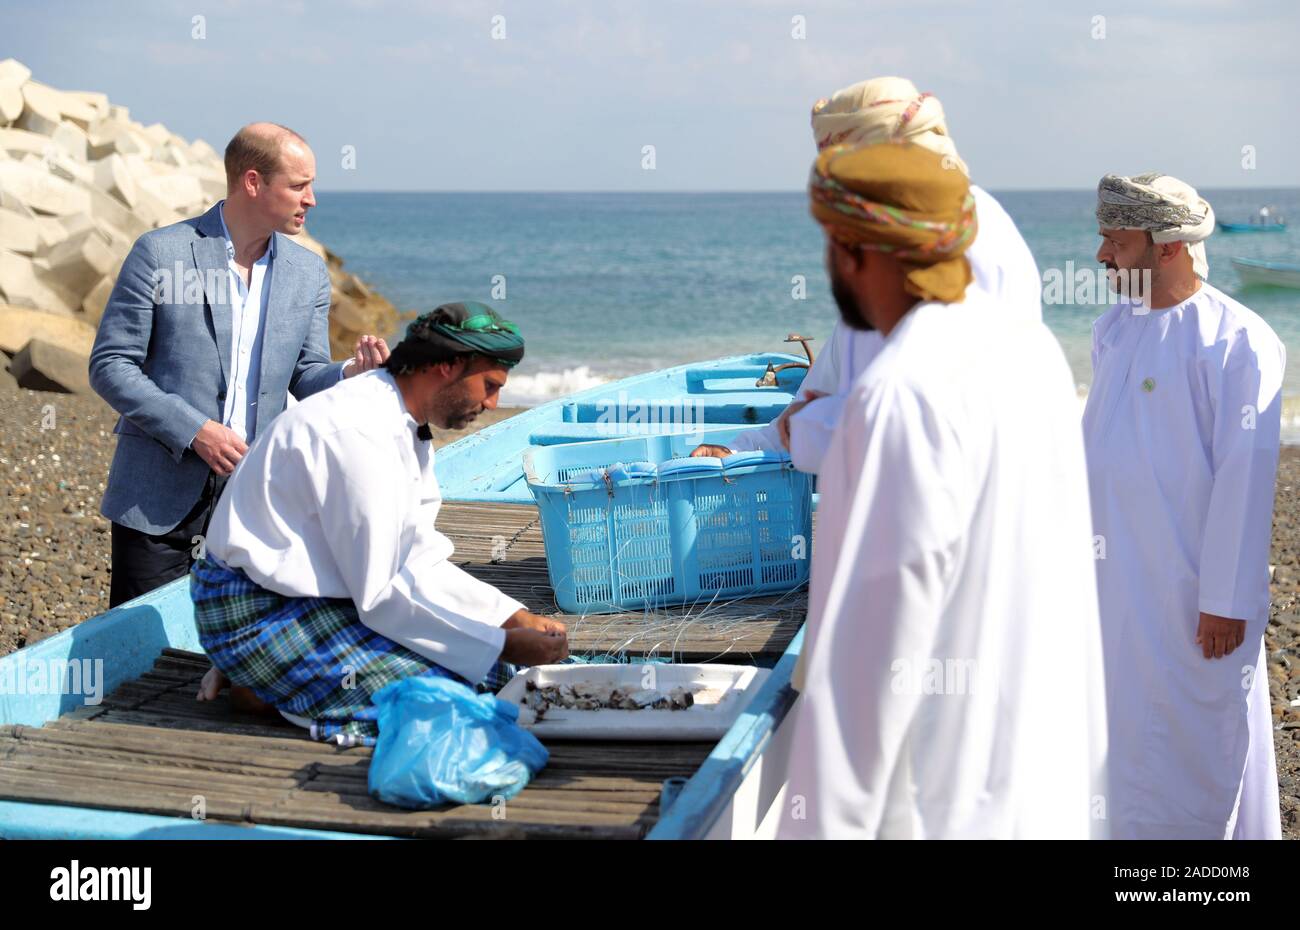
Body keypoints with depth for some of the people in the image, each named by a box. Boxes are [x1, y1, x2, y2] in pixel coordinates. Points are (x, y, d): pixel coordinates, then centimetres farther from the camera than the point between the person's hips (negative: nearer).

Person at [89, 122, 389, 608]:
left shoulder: (309, 272, 6)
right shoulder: (160, 253, -7)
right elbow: (109, 366, -7)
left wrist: (350, 372, -12)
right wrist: (194, 431, -16)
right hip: (162, 493, -4)